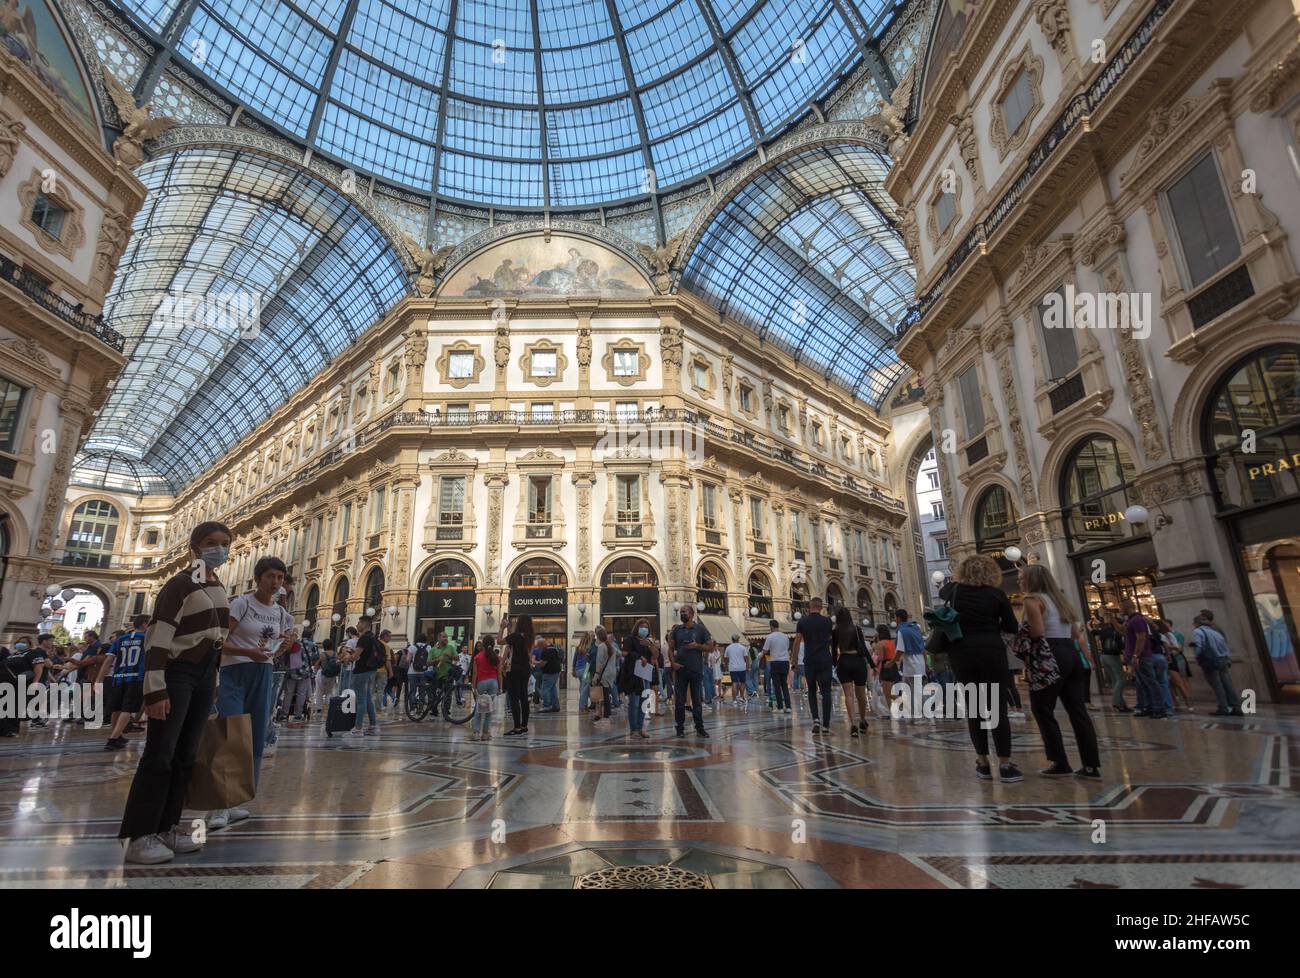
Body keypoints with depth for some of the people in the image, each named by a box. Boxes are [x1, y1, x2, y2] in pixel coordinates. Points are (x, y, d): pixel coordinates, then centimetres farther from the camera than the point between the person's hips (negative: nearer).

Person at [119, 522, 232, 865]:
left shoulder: (219, 588, 13)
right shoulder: (180, 583, -12)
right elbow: (156, 637, -17)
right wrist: (155, 690, -22)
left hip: (204, 675, 8)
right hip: (176, 672, -8)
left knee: (186, 754, 9)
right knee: (160, 753, -5)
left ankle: (167, 827, 18)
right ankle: (139, 835, 3)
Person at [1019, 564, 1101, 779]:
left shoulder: (1032, 600, -6)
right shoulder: (1060, 599, 19)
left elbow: (1038, 633, -18)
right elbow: (1077, 634, 17)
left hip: (1051, 657, -8)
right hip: (1072, 654, 8)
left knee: (1043, 710, 2)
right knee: (1077, 710, 8)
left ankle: (1060, 764, 5)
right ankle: (1092, 766, 9)